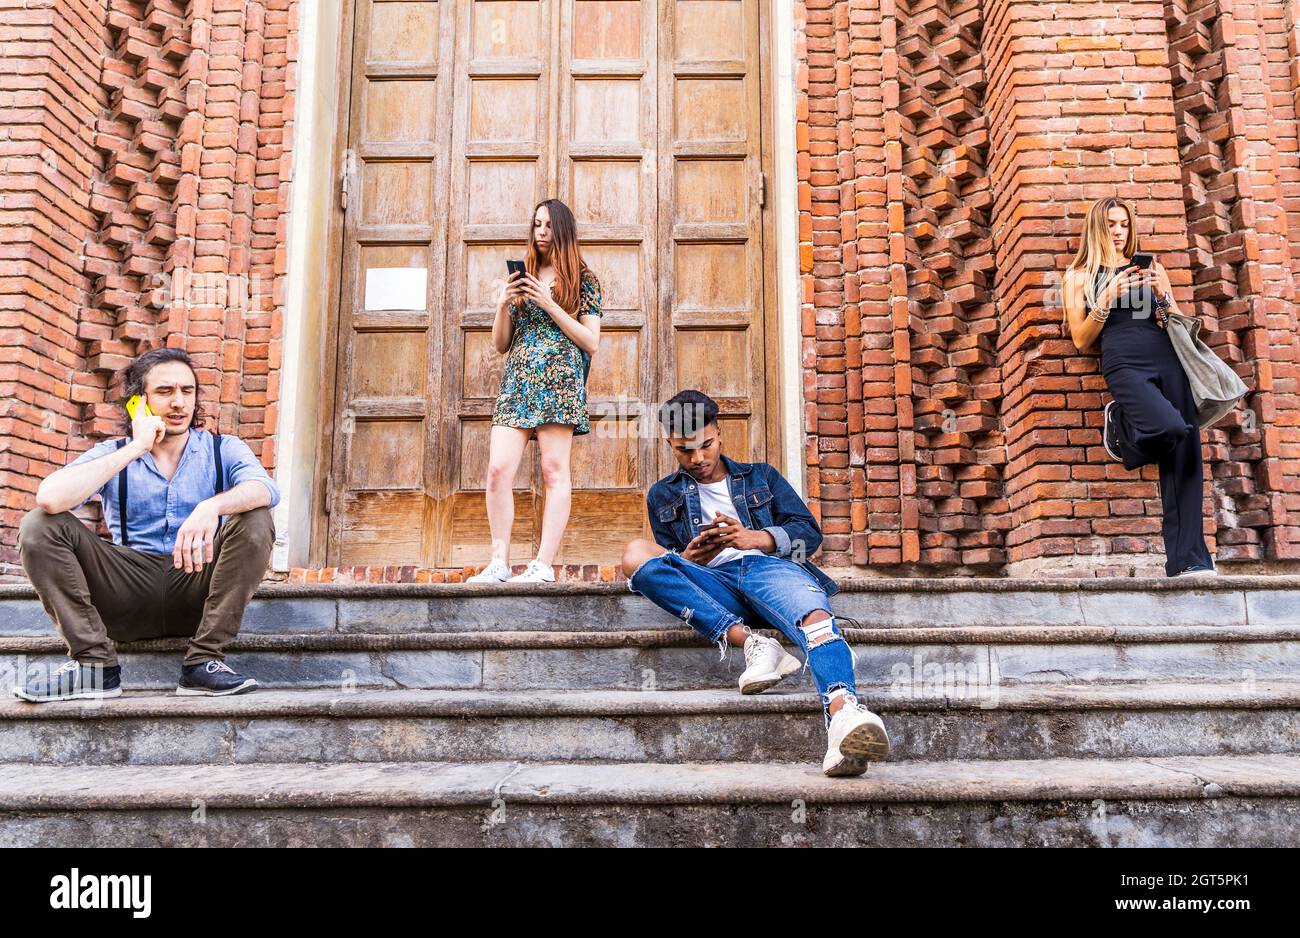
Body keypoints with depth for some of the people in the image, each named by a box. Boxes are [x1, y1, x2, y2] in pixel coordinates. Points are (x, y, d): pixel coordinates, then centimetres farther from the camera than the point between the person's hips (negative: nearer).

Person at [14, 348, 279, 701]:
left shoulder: (223, 450, 6)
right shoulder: (113, 455, 7)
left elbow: (266, 490, -18)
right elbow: (49, 498, -15)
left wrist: (212, 506, -39)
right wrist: (136, 448, -13)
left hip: (199, 588, -1)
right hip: (131, 591, 1)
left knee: (254, 521, -25)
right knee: (40, 525, -13)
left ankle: (203, 662, -23)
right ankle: (93, 663, -17)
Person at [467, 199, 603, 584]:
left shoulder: (581, 279, 10)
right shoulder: (520, 277, 21)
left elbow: (591, 342, 0)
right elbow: (500, 344, 19)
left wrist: (549, 304, -7)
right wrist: (503, 303, 2)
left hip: (559, 379, -4)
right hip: (517, 381, 4)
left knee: (554, 471, -7)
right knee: (498, 469, -9)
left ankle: (544, 565, -7)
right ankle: (499, 563, -3)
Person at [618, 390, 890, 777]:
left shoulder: (761, 476, 26)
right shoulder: (663, 495, 28)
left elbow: (809, 531, 13)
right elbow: (665, 563, 18)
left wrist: (755, 538, -8)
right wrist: (689, 558, -8)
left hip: (769, 566, -1)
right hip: (712, 582, 1)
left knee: (816, 616, -37)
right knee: (636, 554, -29)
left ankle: (843, 713, -66)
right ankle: (750, 642, -37)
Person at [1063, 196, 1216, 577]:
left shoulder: (1149, 268, 23)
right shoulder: (1080, 275, 14)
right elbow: (1081, 340, 5)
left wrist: (1163, 294, 3)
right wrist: (1107, 298, -7)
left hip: (1169, 362, 4)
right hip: (1125, 367, -4)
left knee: (1185, 457, -9)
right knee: (1170, 428, -33)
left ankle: (1188, 559, -7)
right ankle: (1119, 425, 3)